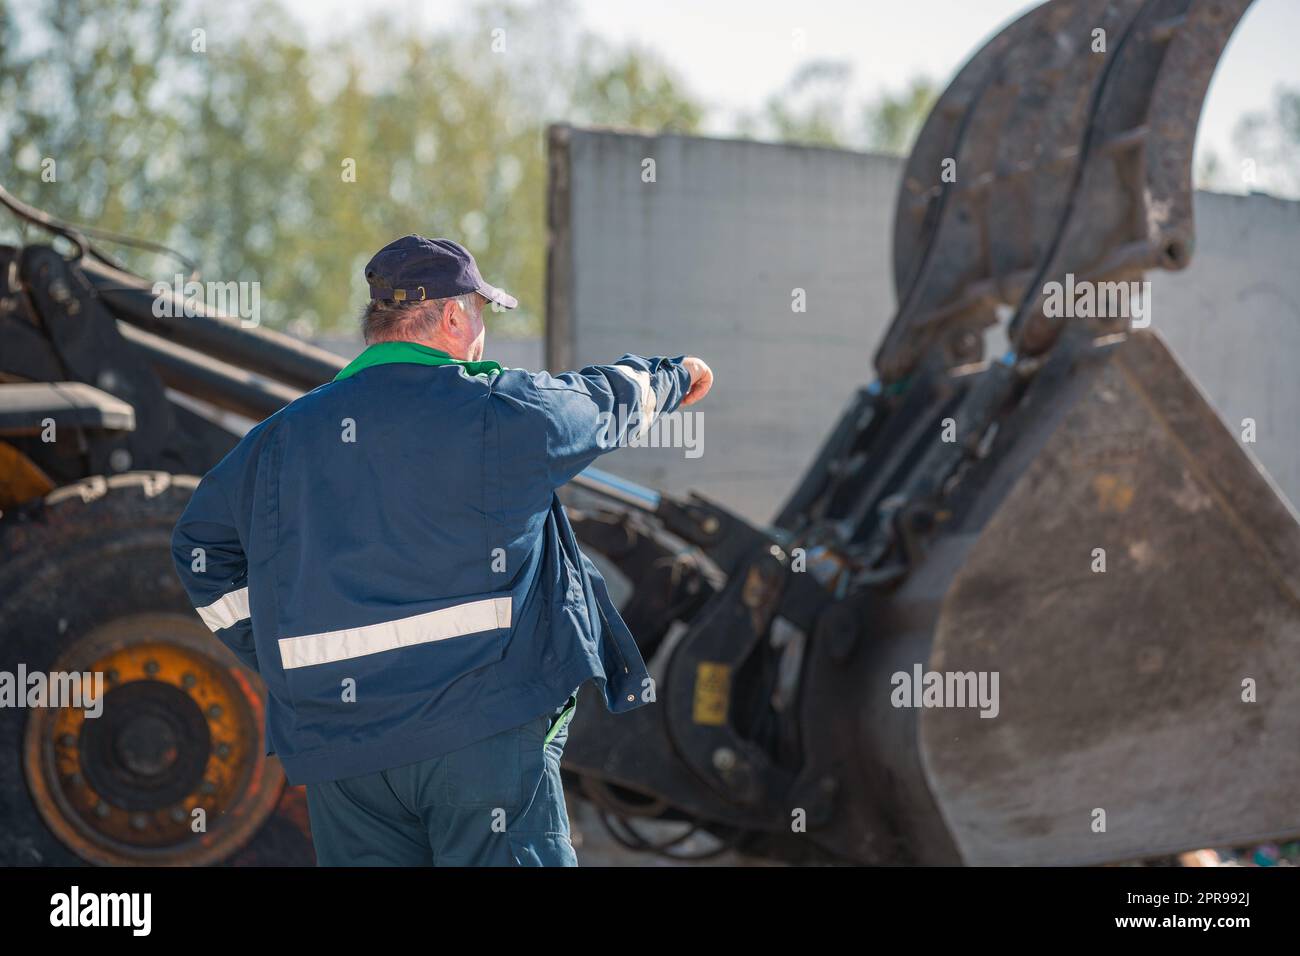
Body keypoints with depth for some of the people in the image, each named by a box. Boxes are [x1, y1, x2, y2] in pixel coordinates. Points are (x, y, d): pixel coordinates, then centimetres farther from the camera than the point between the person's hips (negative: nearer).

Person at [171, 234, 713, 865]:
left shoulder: (285, 435, 9)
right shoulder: (497, 409, -3)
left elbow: (202, 545, 17)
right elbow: (608, 399, 15)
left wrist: (283, 665, 19)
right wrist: (673, 377, 37)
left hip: (336, 749, 5)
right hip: (481, 734, -4)